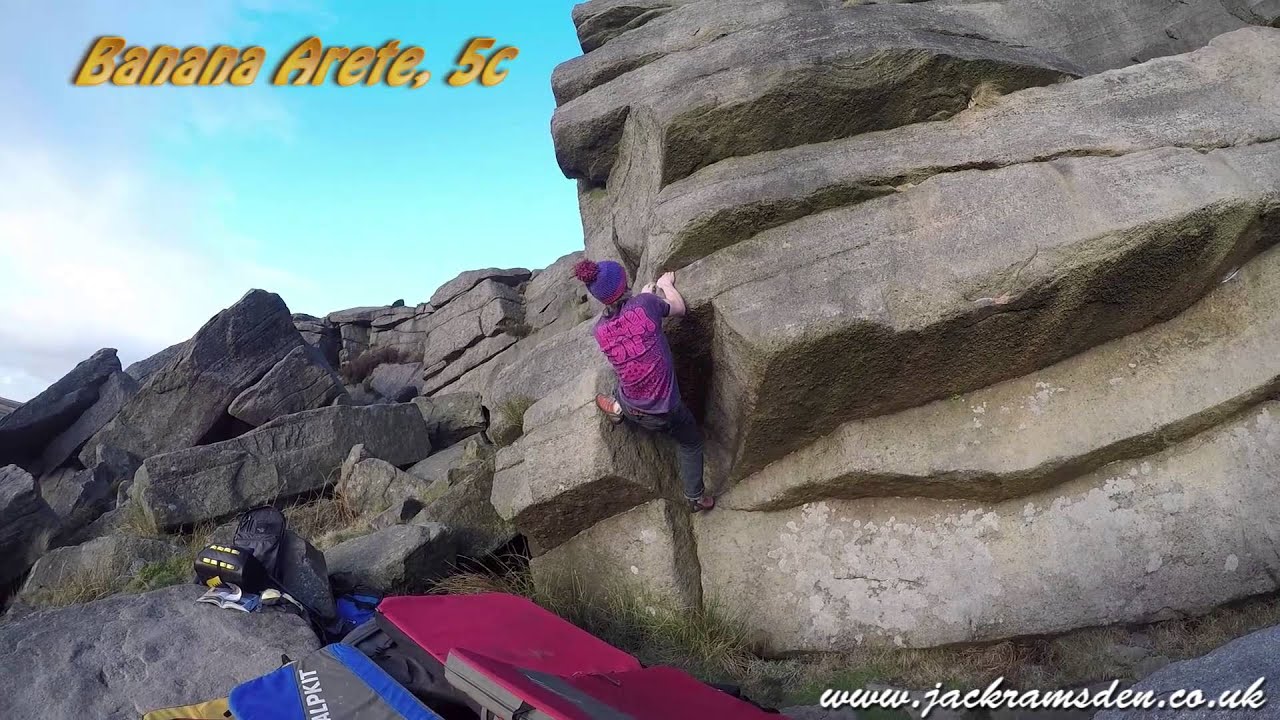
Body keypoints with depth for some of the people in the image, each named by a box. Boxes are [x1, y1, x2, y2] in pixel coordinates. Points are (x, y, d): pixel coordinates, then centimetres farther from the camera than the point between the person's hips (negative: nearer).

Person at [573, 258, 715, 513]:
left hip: (632, 410, 3)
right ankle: (695, 497, 35)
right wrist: (667, 284, 17)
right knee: (691, 443, 27)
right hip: (664, 411, -3)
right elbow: (679, 309, -1)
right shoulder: (645, 304, -22)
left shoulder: (600, 329, -9)